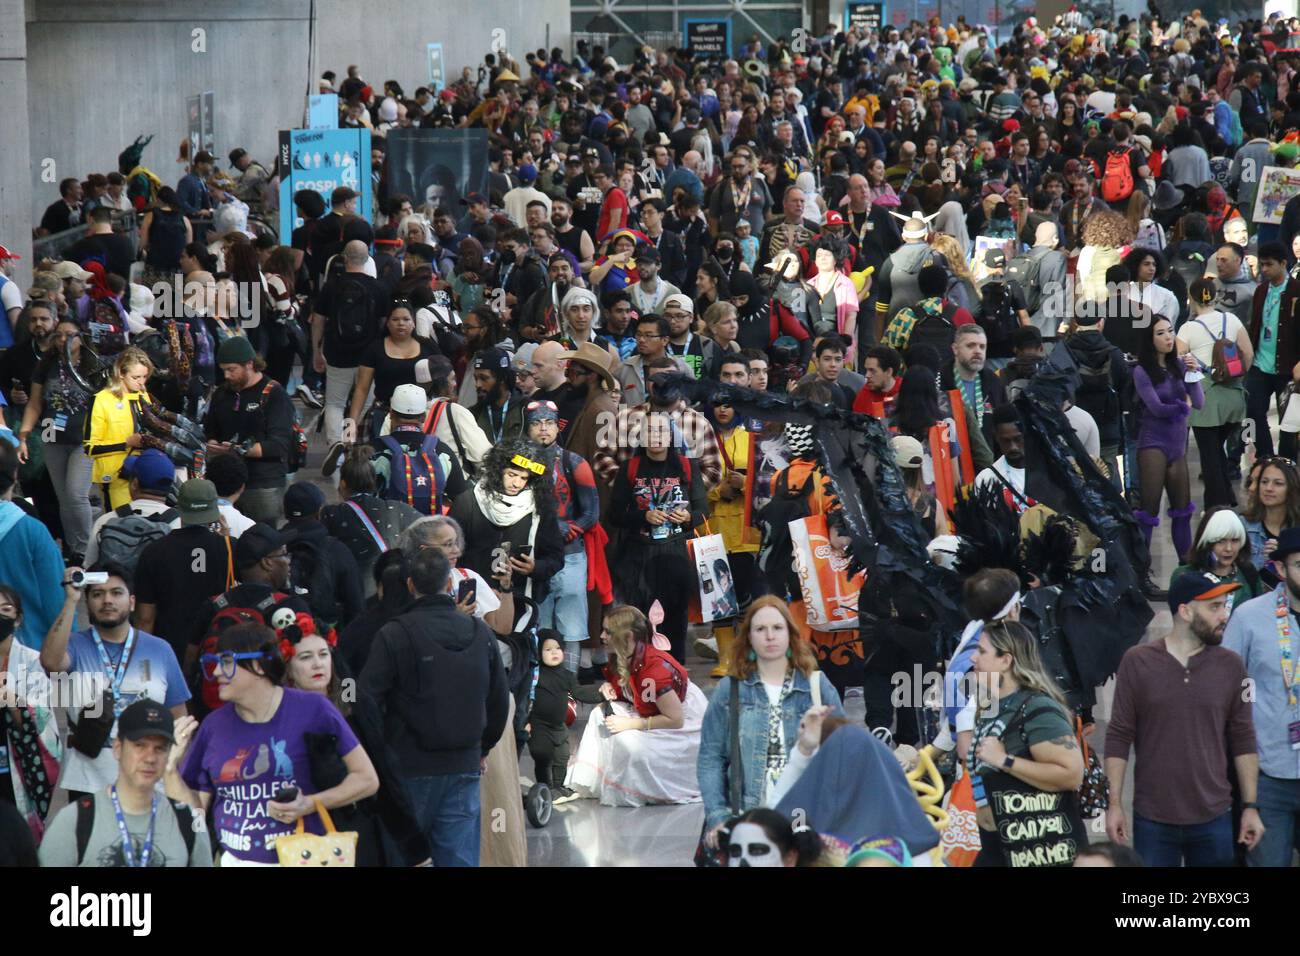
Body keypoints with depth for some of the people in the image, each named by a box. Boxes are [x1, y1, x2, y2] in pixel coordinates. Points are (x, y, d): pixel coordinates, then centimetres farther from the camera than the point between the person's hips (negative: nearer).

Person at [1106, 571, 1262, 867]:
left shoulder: (1230, 665, 2)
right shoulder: (1137, 661, -3)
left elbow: (1244, 740, 6)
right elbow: (1119, 737, 0)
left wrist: (1251, 807, 3)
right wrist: (1114, 804, -3)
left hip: (1214, 820, 2)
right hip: (1152, 820, -1)